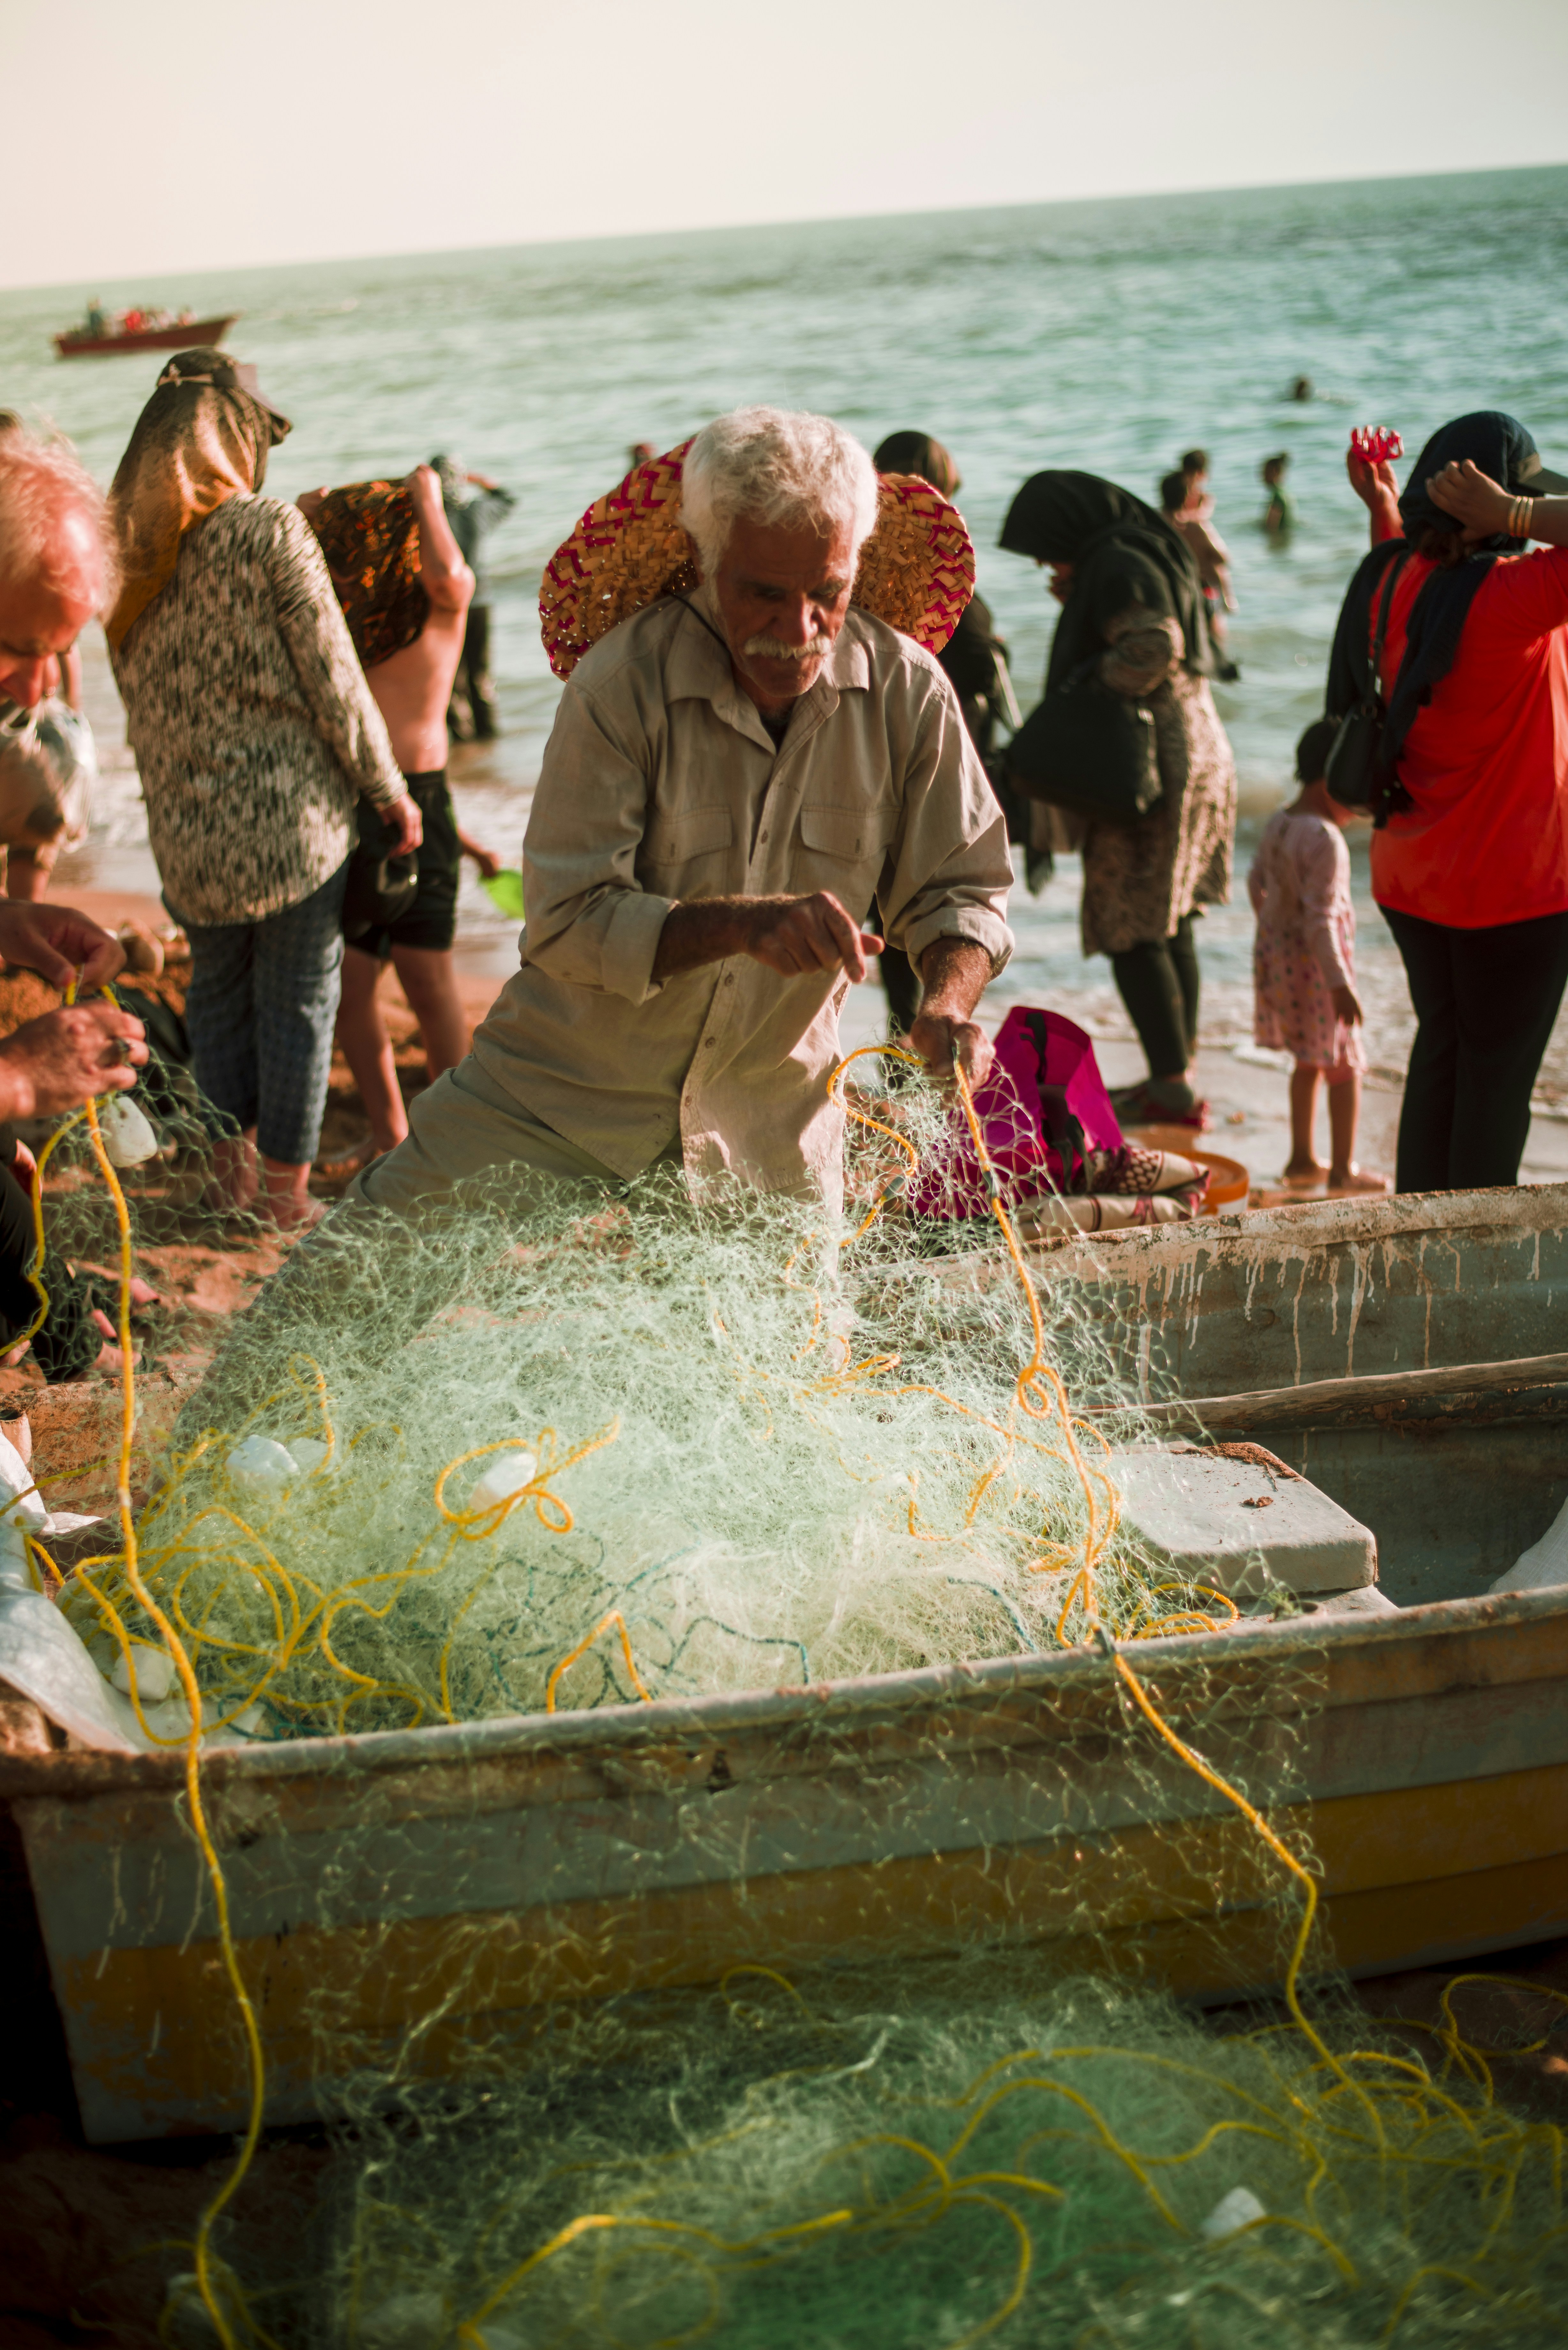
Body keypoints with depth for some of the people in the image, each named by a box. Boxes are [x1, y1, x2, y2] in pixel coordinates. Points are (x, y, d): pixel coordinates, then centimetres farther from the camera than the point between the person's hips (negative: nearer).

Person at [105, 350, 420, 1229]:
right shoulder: (268, 529, -12)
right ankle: (287, 1193, 14)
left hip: (186, 825, 5)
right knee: (299, 1000, 7)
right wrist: (392, 793, 1)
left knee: (217, 992, 19)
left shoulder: (127, 547, 4)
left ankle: (234, 1172, 28)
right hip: (294, 810, -4)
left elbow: (138, 701, 10)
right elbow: (333, 680, -10)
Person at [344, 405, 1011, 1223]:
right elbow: (567, 921, -22)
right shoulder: (622, 683, -19)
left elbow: (960, 890, -2)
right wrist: (744, 924, -37)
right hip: (564, 1092, -2)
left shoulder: (907, 693, -10)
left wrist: (947, 1002, -24)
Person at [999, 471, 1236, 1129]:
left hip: (1152, 767, -11)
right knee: (1169, 927, 16)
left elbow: (1154, 646, -27)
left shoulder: (1118, 568, -14)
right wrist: (1076, 605, 13)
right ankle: (1176, 1073, 22)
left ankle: (1171, 1087, -4)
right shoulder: (1151, 556, 17)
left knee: (1130, 934, -6)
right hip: (1199, 753, 11)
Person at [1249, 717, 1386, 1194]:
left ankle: (1302, 1158, 30)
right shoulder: (1324, 840, -22)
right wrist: (1340, 984, -25)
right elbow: (1320, 917, -26)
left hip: (1274, 953, 9)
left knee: (1309, 1062, 22)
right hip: (1314, 964, -9)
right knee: (1345, 1068, 3)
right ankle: (1342, 1170, 8)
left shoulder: (1277, 825, 5)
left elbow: (1256, 883, 19)